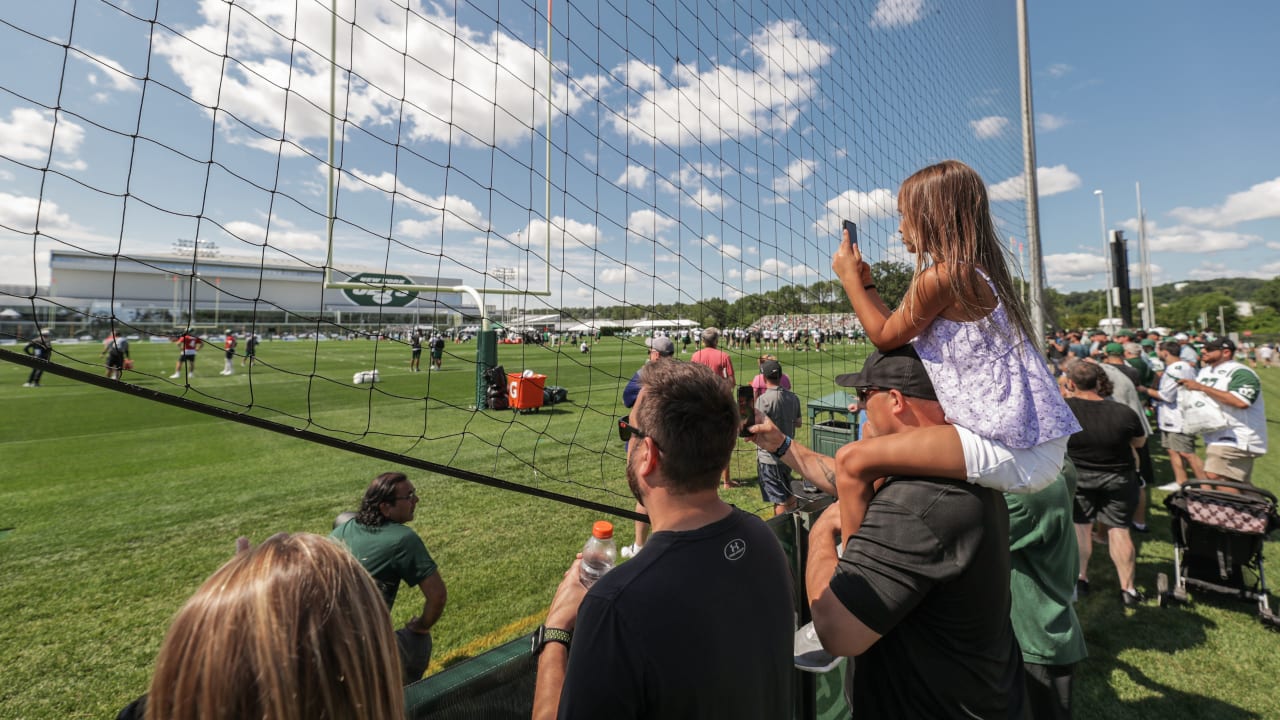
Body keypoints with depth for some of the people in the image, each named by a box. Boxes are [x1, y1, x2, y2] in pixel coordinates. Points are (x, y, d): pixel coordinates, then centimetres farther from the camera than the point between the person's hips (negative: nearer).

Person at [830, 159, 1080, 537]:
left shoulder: (941, 276, -16)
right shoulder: (973, 271, 13)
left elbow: (886, 337, -4)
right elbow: (901, 332, 17)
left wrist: (849, 276, 4)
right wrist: (866, 283, 22)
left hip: (1013, 452, -11)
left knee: (852, 460, -17)